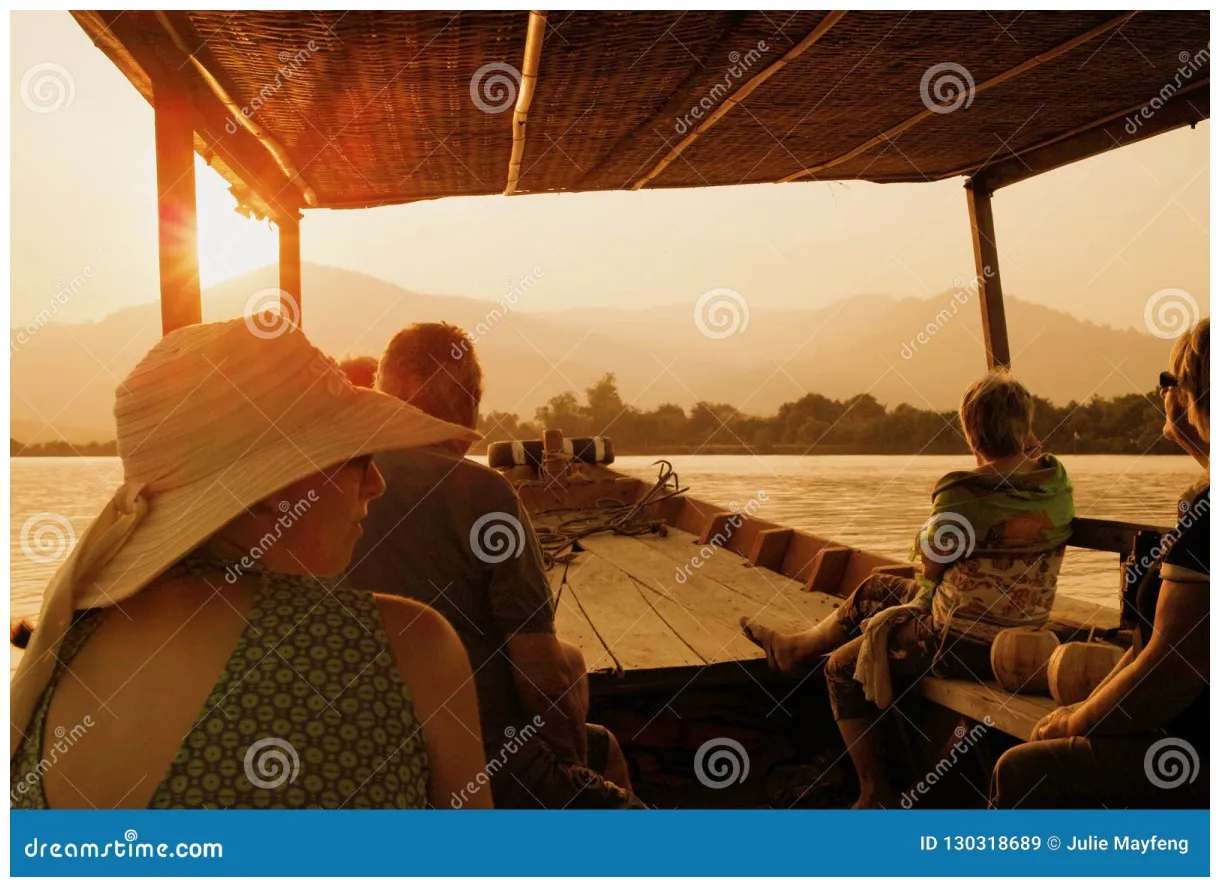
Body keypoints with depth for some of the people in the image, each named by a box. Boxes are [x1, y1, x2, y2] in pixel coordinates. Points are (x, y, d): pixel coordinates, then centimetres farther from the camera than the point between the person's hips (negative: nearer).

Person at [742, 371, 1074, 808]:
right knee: (875, 589, 25)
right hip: (1022, 635, 8)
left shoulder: (963, 491, -28)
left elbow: (931, 565, -13)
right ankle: (798, 648, 46)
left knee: (843, 668, 15)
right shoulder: (1057, 478, -7)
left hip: (965, 643, -8)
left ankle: (876, 793, 25)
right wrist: (1027, 440, 2)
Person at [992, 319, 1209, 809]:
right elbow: (1158, 640, 14)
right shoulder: (1202, 500, 10)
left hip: (1194, 754, -10)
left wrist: (1075, 722, -8)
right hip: (1190, 728, 10)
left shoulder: (1207, 511, -24)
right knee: (1035, 762, 16)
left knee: (1023, 773, -7)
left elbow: (1171, 668, -24)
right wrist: (1087, 709, 10)